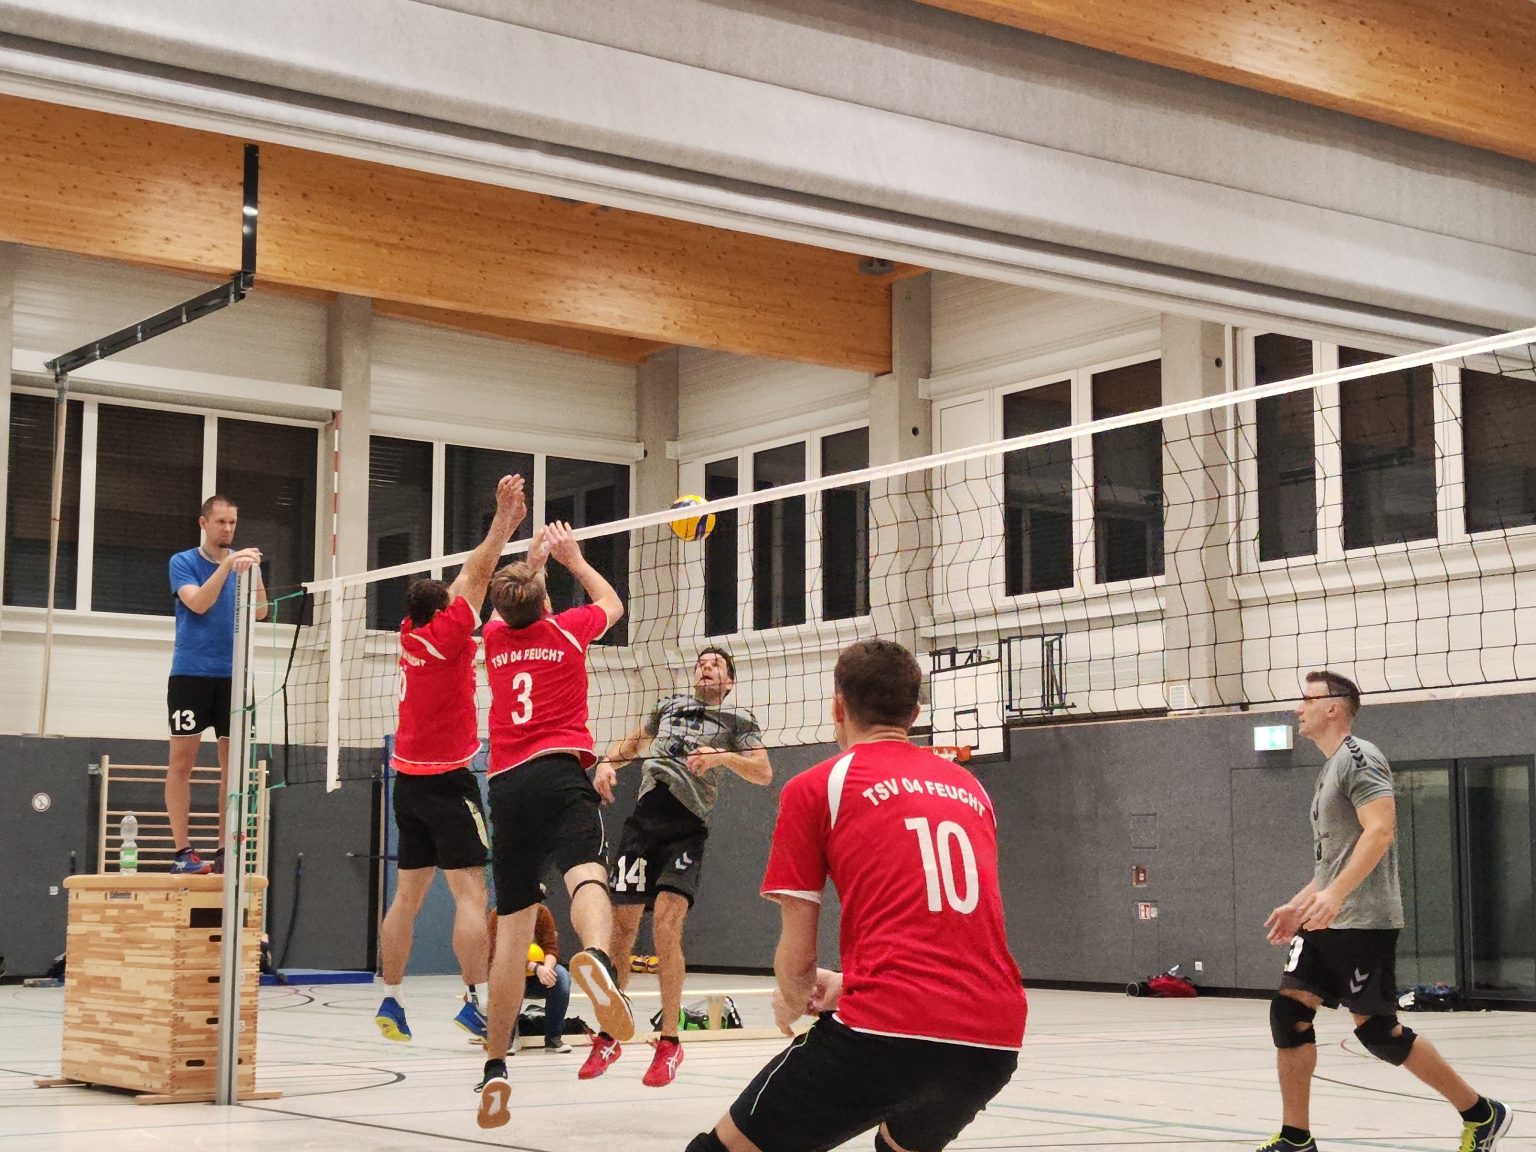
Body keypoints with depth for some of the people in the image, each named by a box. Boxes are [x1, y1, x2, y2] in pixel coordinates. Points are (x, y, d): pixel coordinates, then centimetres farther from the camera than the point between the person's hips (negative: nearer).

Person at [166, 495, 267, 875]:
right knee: (182, 762, -4)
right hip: (191, 673, -3)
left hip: (233, 675, 3)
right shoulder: (183, 562, 1)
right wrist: (227, 565, -25)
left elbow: (260, 612, -2)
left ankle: (225, 851, 7)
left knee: (233, 764, 2)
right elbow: (198, 603, -15)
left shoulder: (243, 563, 10)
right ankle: (182, 851, -1)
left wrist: (254, 571, -18)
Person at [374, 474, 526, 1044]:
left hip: (409, 780, 8)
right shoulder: (447, 635, -11)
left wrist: (505, 524, 17)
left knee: (408, 895, 10)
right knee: (470, 893, -9)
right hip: (447, 780, -8)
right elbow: (477, 575, -8)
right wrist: (503, 516, -2)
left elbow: (469, 575, 14)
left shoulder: (410, 634, 8)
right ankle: (477, 1000, -15)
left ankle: (391, 1000, 12)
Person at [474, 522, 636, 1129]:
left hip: (507, 784, 3)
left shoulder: (496, 639, 18)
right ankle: (596, 957, -62)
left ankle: (495, 1068, 5)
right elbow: (612, 603, 34)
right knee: (587, 874, -27)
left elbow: (507, 607, 45)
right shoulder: (566, 629, 11)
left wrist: (533, 559, 55)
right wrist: (572, 558, 45)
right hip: (560, 773, -3)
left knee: (512, 925, 7)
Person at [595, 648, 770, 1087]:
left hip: (686, 830, -3)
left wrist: (723, 757, -20)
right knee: (621, 928, 0)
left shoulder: (737, 720, 9)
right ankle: (609, 1037, 14)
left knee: (666, 926, -18)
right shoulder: (670, 706, 20)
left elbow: (764, 773, -3)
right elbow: (632, 742, 34)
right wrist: (608, 763, 13)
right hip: (643, 819, 4)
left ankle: (669, 1042, -8)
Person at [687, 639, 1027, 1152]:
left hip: (889, 1030, -6)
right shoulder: (970, 788, 20)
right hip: (996, 1040, 6)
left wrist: (793, 1002, 27)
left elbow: (798, 954, 5)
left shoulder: (814, 788, 5)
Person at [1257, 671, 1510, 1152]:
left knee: (1376, 1029, -5)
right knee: (1289, 1011, 0)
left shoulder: (1359, 757, -10)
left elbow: (1380, 831, -22)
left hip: (1363, 922, -9)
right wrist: (1299, 905, 22)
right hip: (1327, 921, 9)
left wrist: (1335, 894, -29)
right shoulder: (1330, 770, 19)